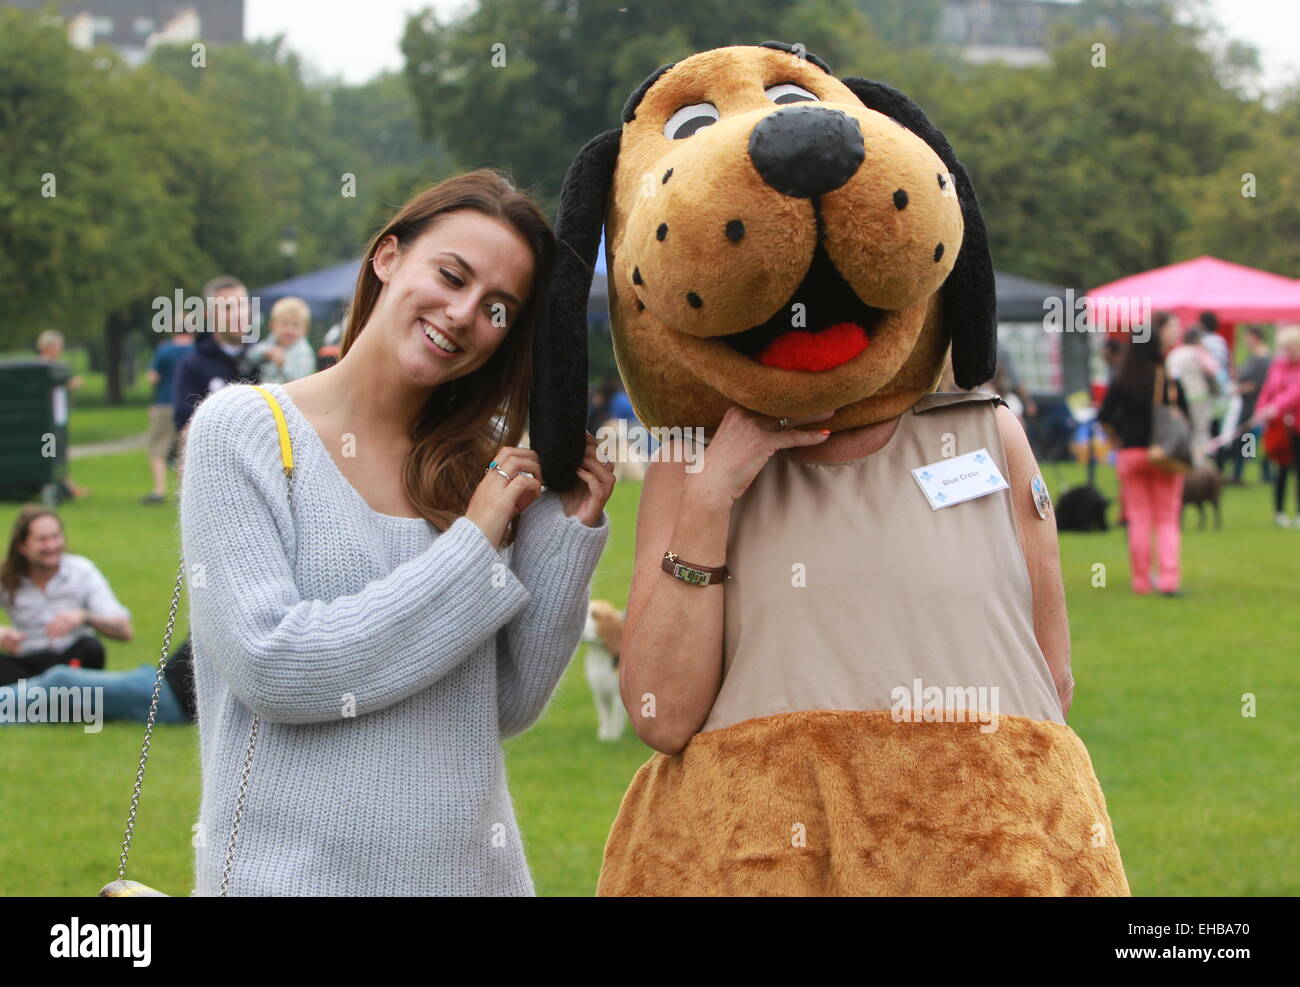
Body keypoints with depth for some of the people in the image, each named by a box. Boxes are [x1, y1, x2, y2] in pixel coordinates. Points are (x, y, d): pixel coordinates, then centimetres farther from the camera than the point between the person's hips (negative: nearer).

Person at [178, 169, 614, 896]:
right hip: (295, 869, -5)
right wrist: (473, 550, -12)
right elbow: (270, 666, -17)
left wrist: (565, 535, -5)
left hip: (474, 864, 5)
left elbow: (509, 706, 5)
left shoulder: (476, 470, 7)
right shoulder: (243, 430, -6)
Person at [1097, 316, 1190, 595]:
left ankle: (1141, 579, 11)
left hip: (1130, 454, 2)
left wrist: (1117, 442, 11)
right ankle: (1169, 577, -9)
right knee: (1167, 520, 4)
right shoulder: (1170, 383, -8)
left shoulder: (1121, 383, -3)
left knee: (1138, 518, 9)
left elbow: (1104, 419, -2)